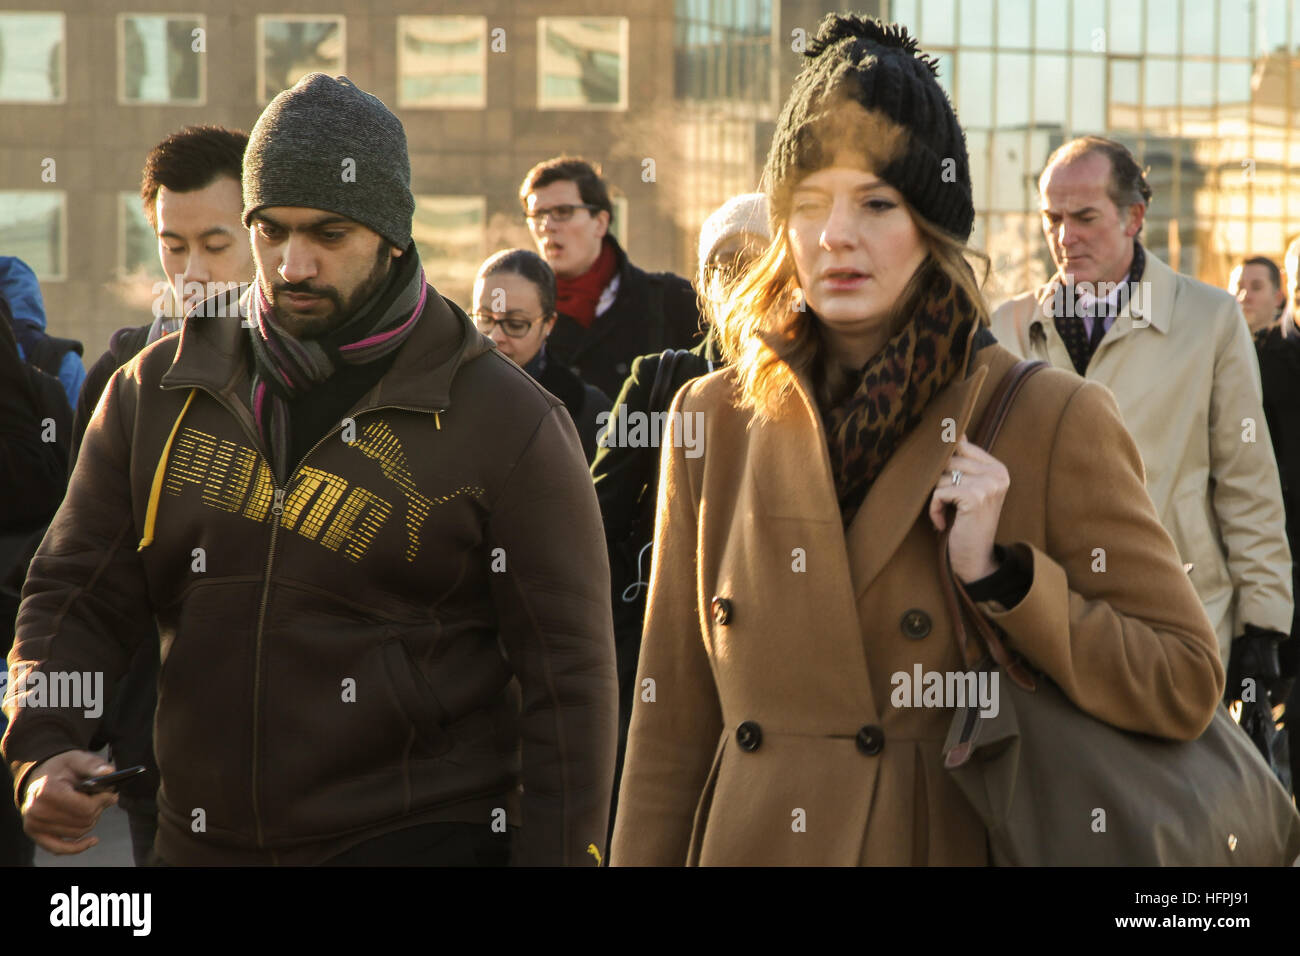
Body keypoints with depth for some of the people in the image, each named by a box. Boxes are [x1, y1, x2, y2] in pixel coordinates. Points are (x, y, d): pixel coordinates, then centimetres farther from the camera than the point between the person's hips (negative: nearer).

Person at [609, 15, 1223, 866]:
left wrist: (1002, 575, -15)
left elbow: (1185, 689, -6)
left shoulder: (1052, 422, -7)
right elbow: (674, 722, 4)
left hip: (961, 841, -2)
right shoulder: (718, 419, 2)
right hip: (752, 837, 2)